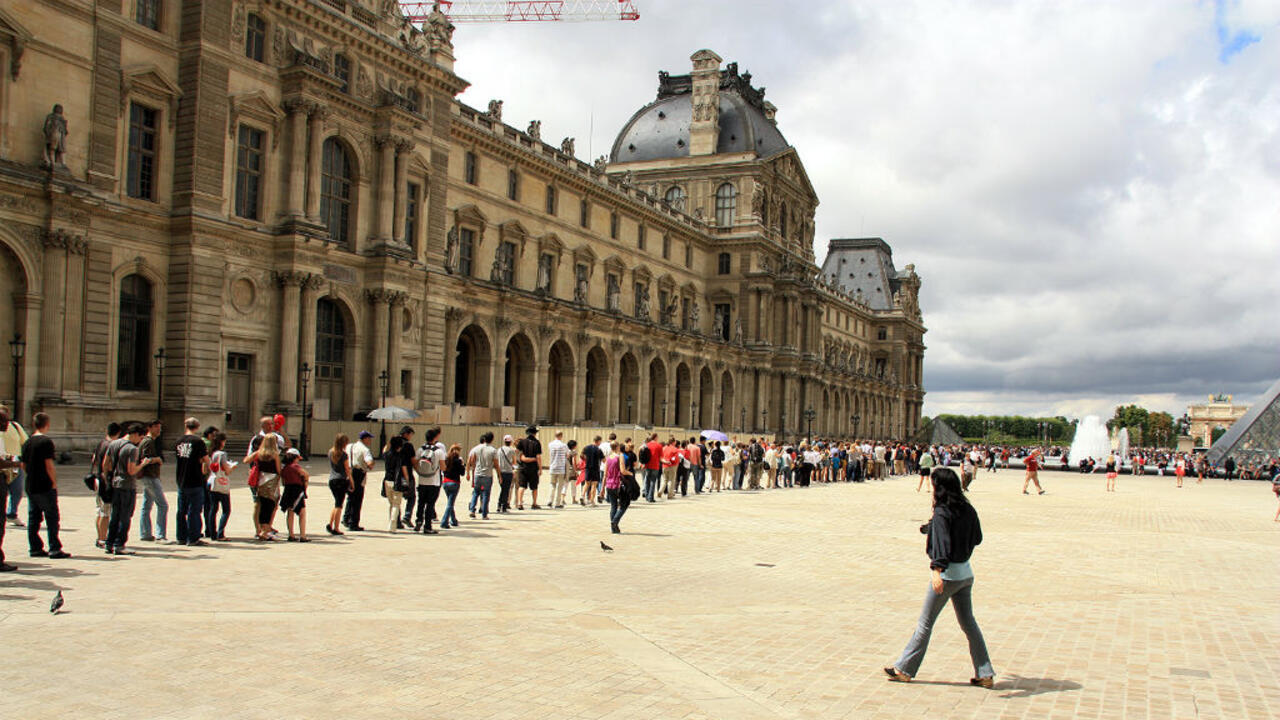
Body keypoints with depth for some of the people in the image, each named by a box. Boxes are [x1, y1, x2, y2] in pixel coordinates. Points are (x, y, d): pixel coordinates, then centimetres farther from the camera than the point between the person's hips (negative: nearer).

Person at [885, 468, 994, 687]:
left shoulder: (942, 513, -15)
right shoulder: (968, 510, 5)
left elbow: (942, 542, -29)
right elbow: (977, 538, 18)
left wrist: (937, 570, -40)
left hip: (947, 573, -7)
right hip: (965, 572, 7)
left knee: (925, 623, 3)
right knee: (968, 622, 15)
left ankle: (904, 669, 13)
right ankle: (985, 674, 15)